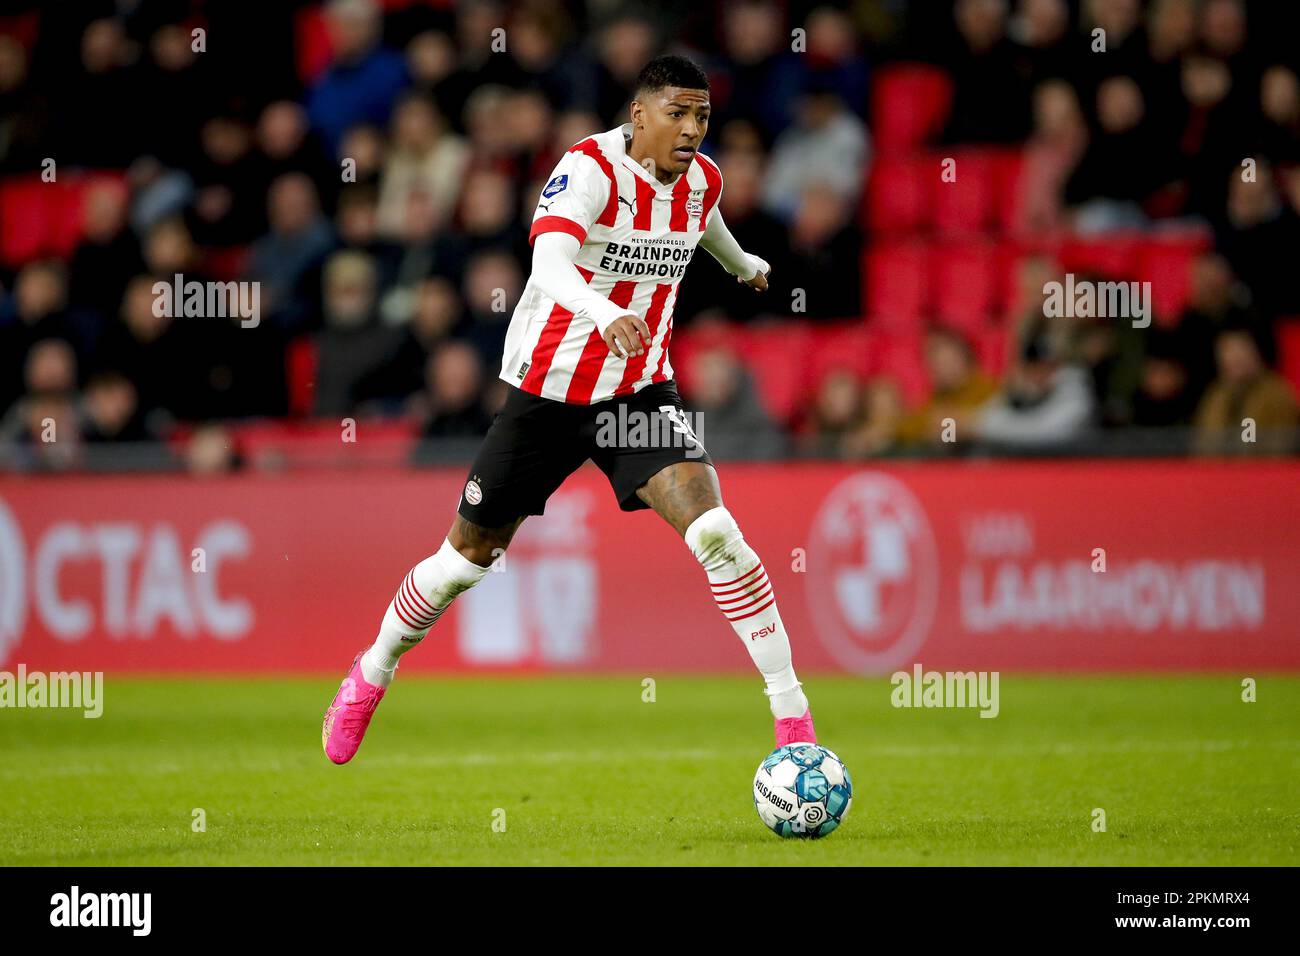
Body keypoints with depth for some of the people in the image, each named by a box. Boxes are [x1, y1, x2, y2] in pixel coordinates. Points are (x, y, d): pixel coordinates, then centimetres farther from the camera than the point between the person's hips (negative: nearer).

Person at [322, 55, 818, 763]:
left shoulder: (702, 181, -1)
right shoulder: (591, 168, -21)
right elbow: (549, 261, -39)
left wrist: (746, 265, 47)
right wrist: (605, 316, -59)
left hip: (640, 390, 3)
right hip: (547, 391, -3)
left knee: (713, 529, -20)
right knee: (467, 557, 10)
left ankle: (792, 715, -15)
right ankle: (369, 677, 36)